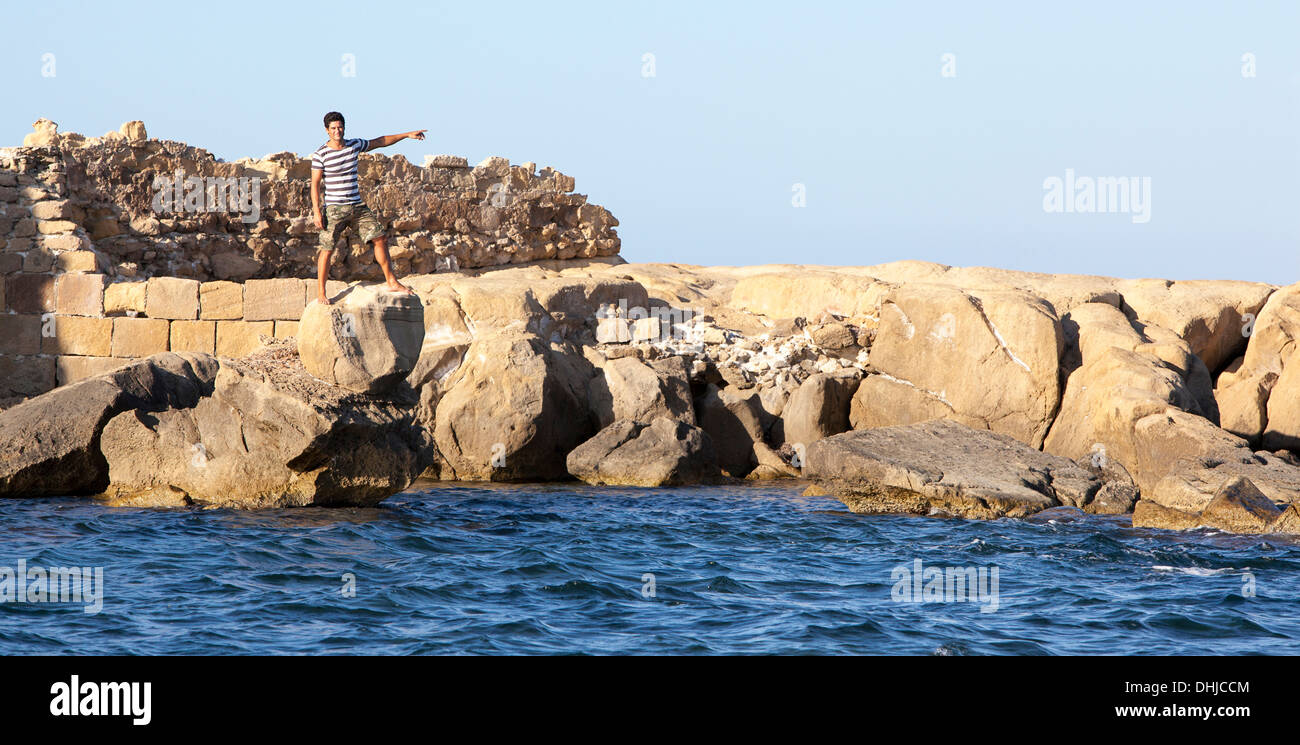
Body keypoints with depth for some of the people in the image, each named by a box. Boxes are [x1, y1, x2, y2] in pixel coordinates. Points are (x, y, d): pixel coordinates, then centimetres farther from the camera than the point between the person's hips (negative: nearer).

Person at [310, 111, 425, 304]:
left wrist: (407, 135, 23)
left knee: (381, 239, 3)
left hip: (357, 206, 5)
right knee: (327, 250, -7)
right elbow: (315, 184, -8)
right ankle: (321, 294, 0)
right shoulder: (320, 154, -8)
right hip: (334, 208, -5)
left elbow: (380, 142, 21)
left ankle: (391, 281, 15)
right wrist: (317, 212, -16)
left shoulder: (354, 145, 6)